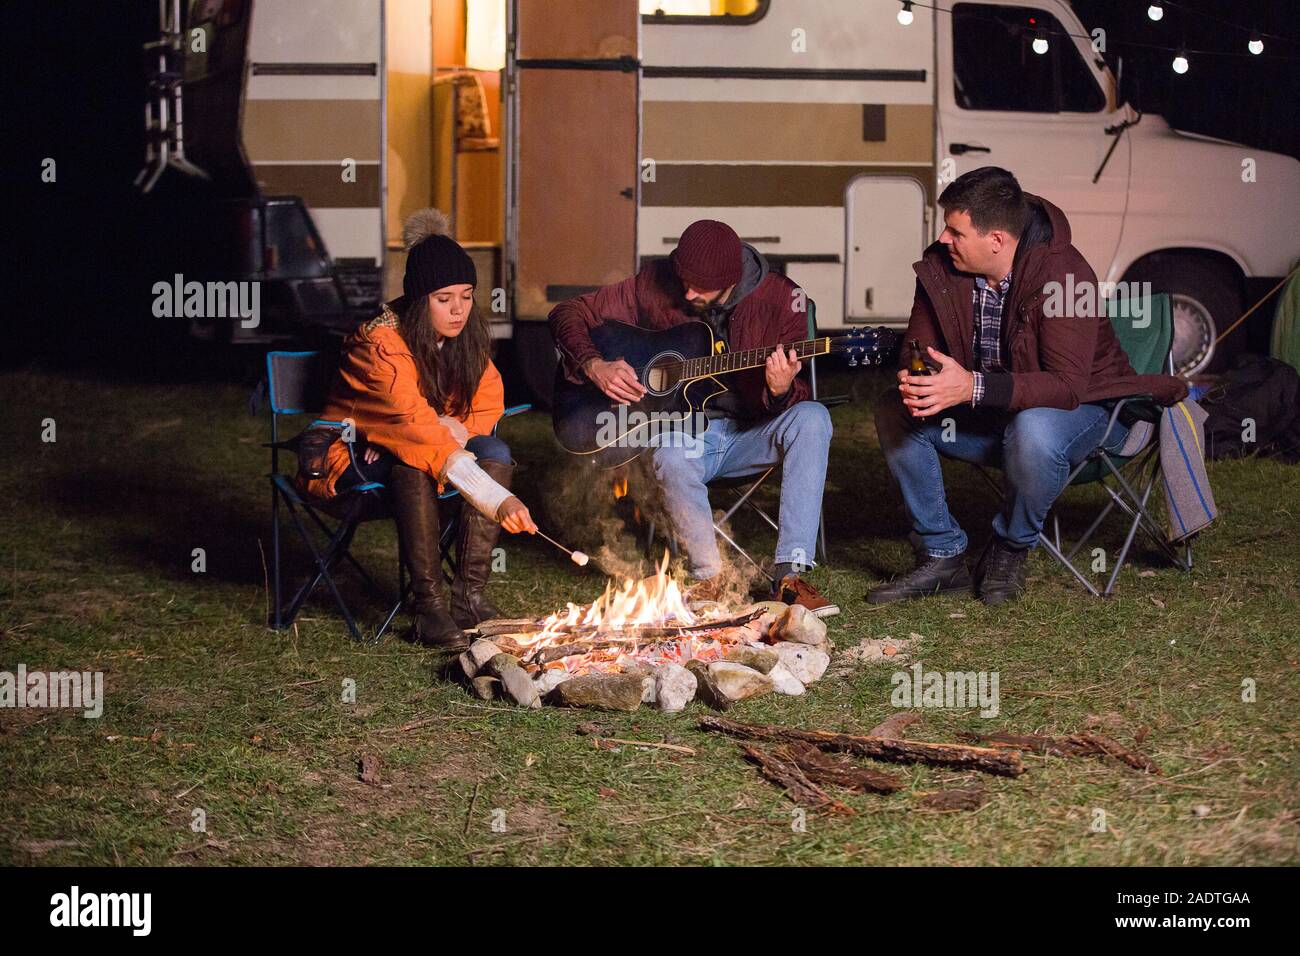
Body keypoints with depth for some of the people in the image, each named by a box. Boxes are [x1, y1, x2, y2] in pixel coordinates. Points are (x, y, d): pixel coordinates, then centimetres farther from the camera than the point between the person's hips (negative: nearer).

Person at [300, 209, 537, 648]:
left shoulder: (466, 336, -5)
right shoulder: (383, 342, -28)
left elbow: (488, 407, 4)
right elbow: (416, 428, -38)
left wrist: (452, 430, -21)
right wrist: (496, 499, -47)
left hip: (409, 447, 6)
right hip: (354, 456, -6)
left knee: (496, 452, -20)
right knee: (413, 465, -37)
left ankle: (468, 596, -22)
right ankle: (428, 606, -32)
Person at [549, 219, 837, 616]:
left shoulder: (780, 298, -9)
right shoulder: (657, 283, -7)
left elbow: (796, 399, -9)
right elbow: (568, 313, 1)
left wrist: (781, 390, -34)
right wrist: (594, 367, -17)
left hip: (747, 434, 1)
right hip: (680, 425, -1)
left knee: (812, 418, -30)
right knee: (672, 455, -38)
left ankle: (789, 577, -32)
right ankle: (709, 578, -16)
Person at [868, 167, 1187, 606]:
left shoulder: (1064, 274, -28)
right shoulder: (942, 266, -9)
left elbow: (1067, 386, -35)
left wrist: (974, 387, -46)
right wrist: (914, 383, -30)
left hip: (1080, 406, -6)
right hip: (992, 415, 6)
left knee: (1033, 431, -40)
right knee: (894, 413, -12)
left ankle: (1010, 552, -12)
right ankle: (942, 557, -7)